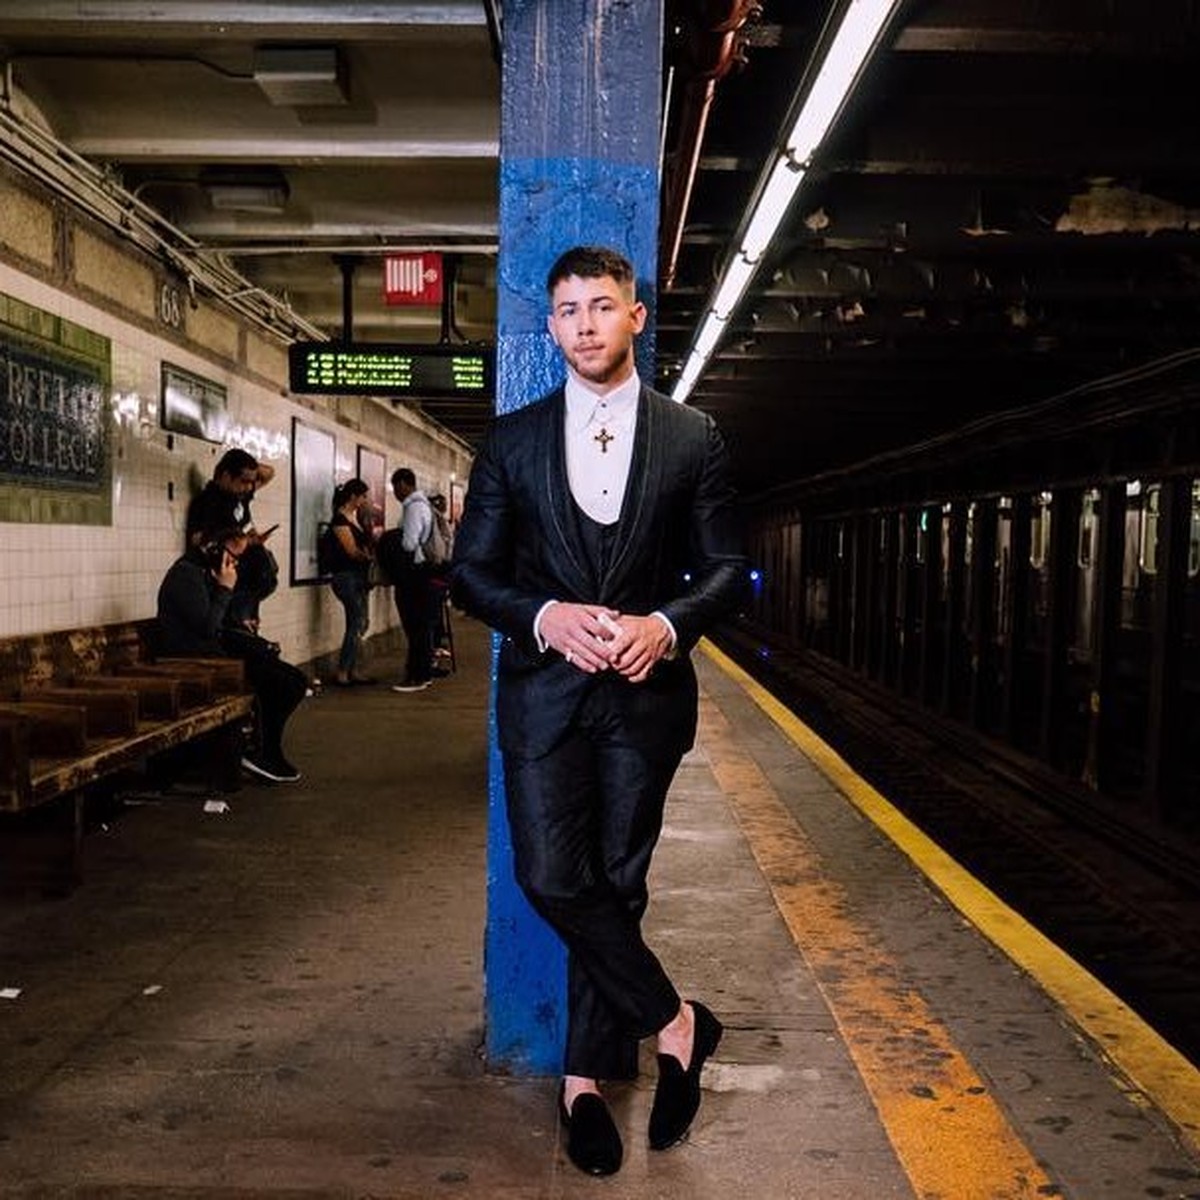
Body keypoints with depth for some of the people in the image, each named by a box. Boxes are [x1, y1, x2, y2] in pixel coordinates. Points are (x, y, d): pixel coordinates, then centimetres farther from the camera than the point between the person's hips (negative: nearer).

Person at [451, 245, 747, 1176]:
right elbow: (472, 571, 4)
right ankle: (674, 1023, 13)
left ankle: (588, 1074, 23)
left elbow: (727, 567, 4)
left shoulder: (692, 439, 3)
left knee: (616, 881, 7)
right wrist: (546, 616, -15)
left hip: (646, 689, 0)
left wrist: (667, 624, -16)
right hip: (543, 686, 1)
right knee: (552, 877, -7)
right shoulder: (512, 440, 5)